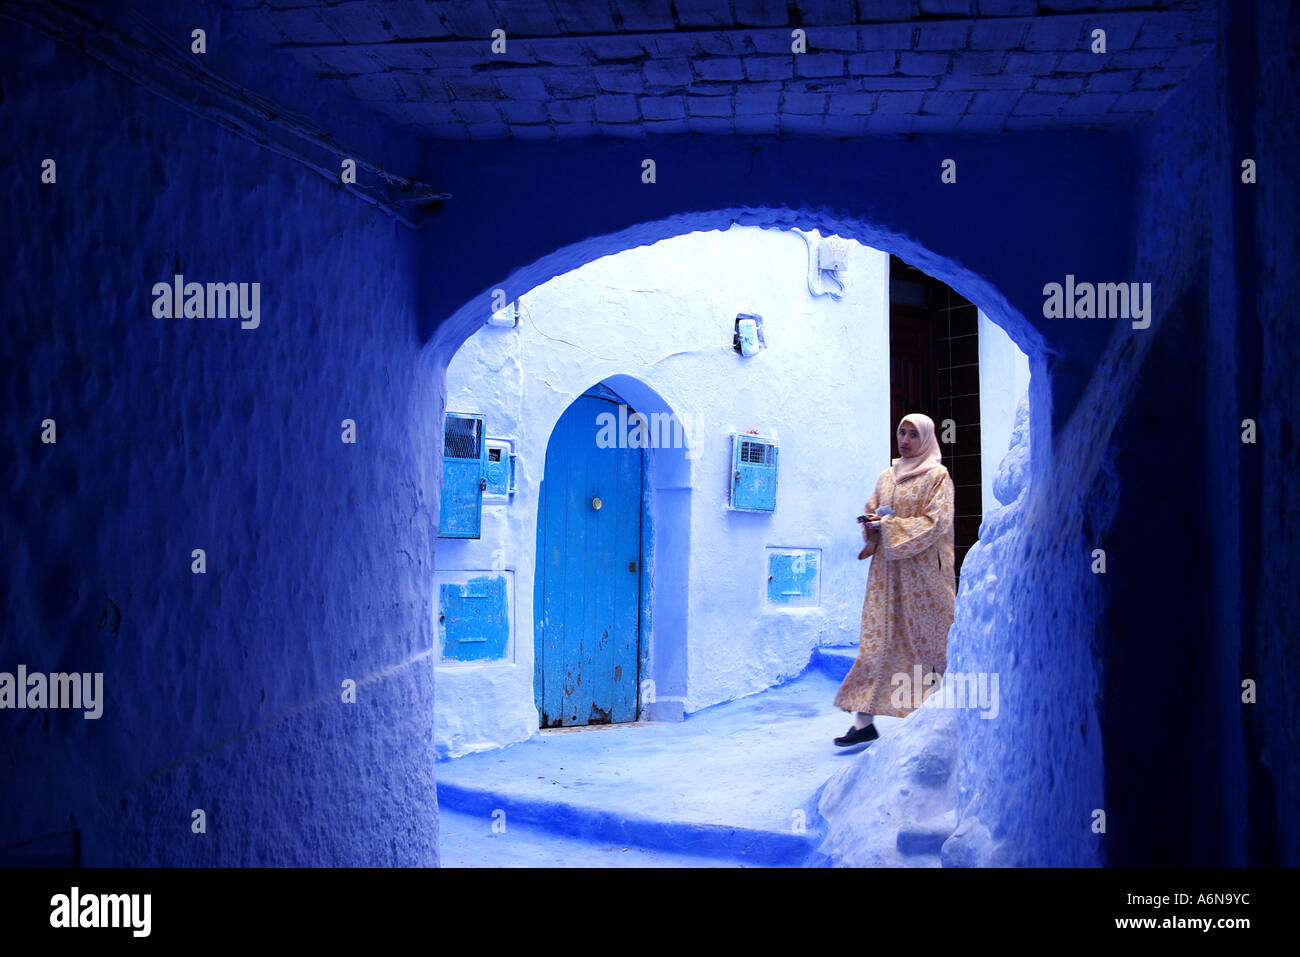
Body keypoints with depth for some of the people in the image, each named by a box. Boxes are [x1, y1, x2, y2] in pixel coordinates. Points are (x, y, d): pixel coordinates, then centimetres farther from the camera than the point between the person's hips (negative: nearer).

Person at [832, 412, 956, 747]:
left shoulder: (937, 476, -1)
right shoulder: (886, 476, 16)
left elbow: (936, 522, -11)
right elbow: (872, 510, 20)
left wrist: (889, 526, -16)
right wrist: (872, 525, -4)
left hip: (922, 569, -4)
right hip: (886, 569, 5)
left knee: (925, 637, 1)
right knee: (876, 637, -3)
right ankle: (864, 720, -5)